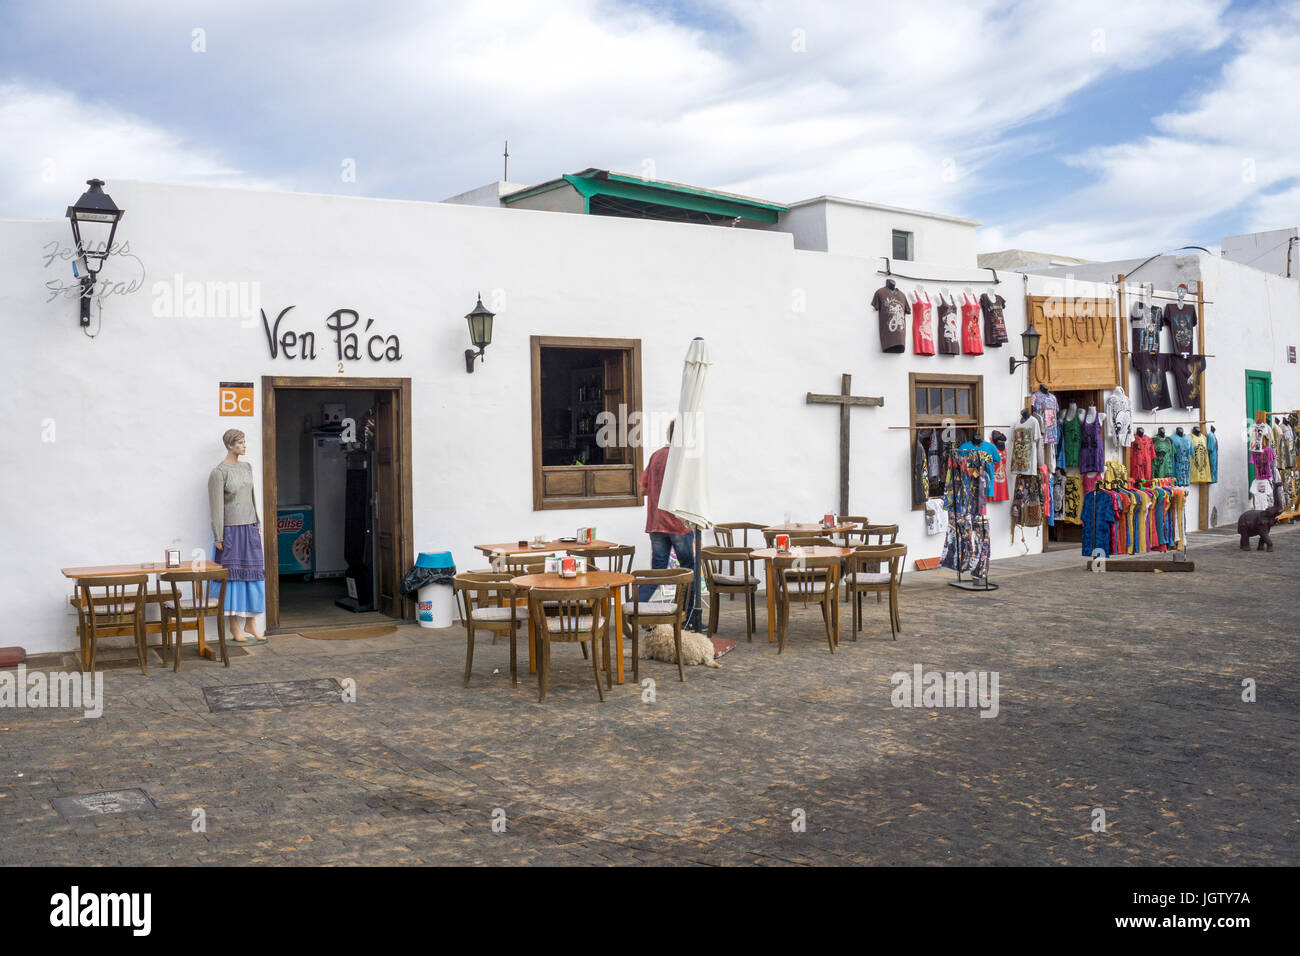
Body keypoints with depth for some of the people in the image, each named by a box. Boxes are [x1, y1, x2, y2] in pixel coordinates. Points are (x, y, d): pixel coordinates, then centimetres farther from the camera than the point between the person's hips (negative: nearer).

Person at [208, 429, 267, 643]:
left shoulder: (247, 467, 10)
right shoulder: (219, 472, -10)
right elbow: (216, 506, -12)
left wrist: (258, 526, 14)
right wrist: (218, 537, -13)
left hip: (249, 528, 6)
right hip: (231, 530, -6)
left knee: (252, 572, 7)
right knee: (232, 574, 0)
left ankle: (252, 620, 16)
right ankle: (234, 625, 7)